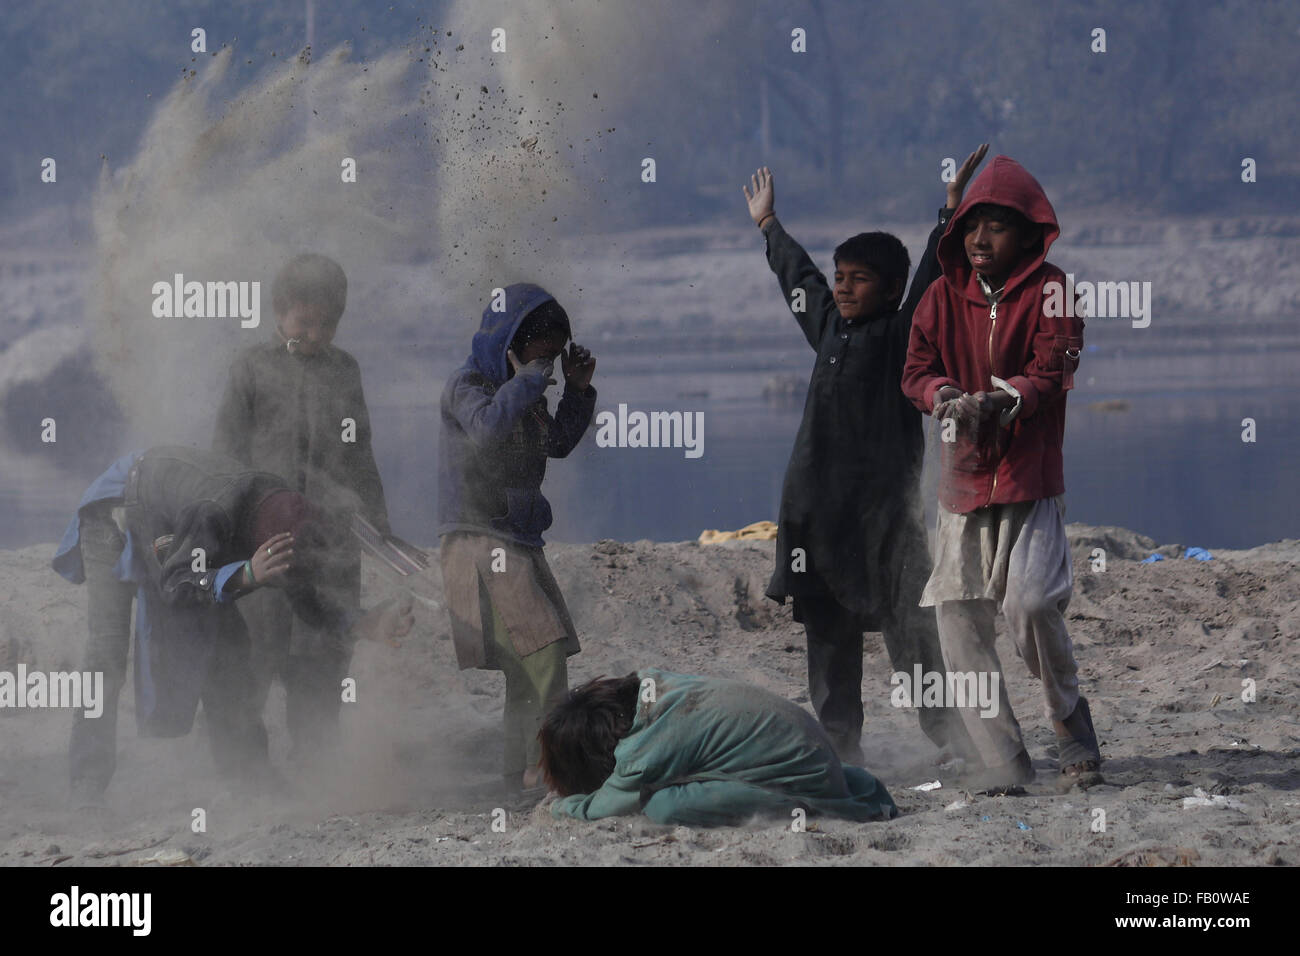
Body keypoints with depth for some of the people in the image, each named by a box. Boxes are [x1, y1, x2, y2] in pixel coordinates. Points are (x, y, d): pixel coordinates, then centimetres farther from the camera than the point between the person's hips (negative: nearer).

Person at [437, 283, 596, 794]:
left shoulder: (517, 389, 18)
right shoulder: (466, 384, -8)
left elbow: (556, 443, 24)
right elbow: (487, 426, -29)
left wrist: (578, 390, 12)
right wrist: (530, 377, -19)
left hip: (520, 547, 9)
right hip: (479, 544, -9)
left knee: (529, 670, 7)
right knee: (542, 654, -20)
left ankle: (523, 774, 11)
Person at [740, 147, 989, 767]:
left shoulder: (903, 333, -3)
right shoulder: (829, 326, 16)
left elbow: (932, 276, -14)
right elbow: (796, 276, 31)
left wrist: (952, 209, -24)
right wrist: (768, 224, 45)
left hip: (883, 511, -7)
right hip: (815, 507, 7)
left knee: (908, 630, -9)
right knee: (828, 635, 9)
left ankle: (954, 742, -6)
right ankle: (840, 748, 14)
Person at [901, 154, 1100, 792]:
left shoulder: (1050, 291, -2)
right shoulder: (944, 295, 9)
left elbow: (1052, 373, -12)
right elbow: (916, 368, 4)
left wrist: (1003, 400, -30)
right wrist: (947, 398, -18)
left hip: (1030, 477, -4)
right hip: (962, 478, 5)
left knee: (1031, 603, -20)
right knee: (958, 620, -1)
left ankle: (1071, 724, 5)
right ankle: (1004, 758, 8)